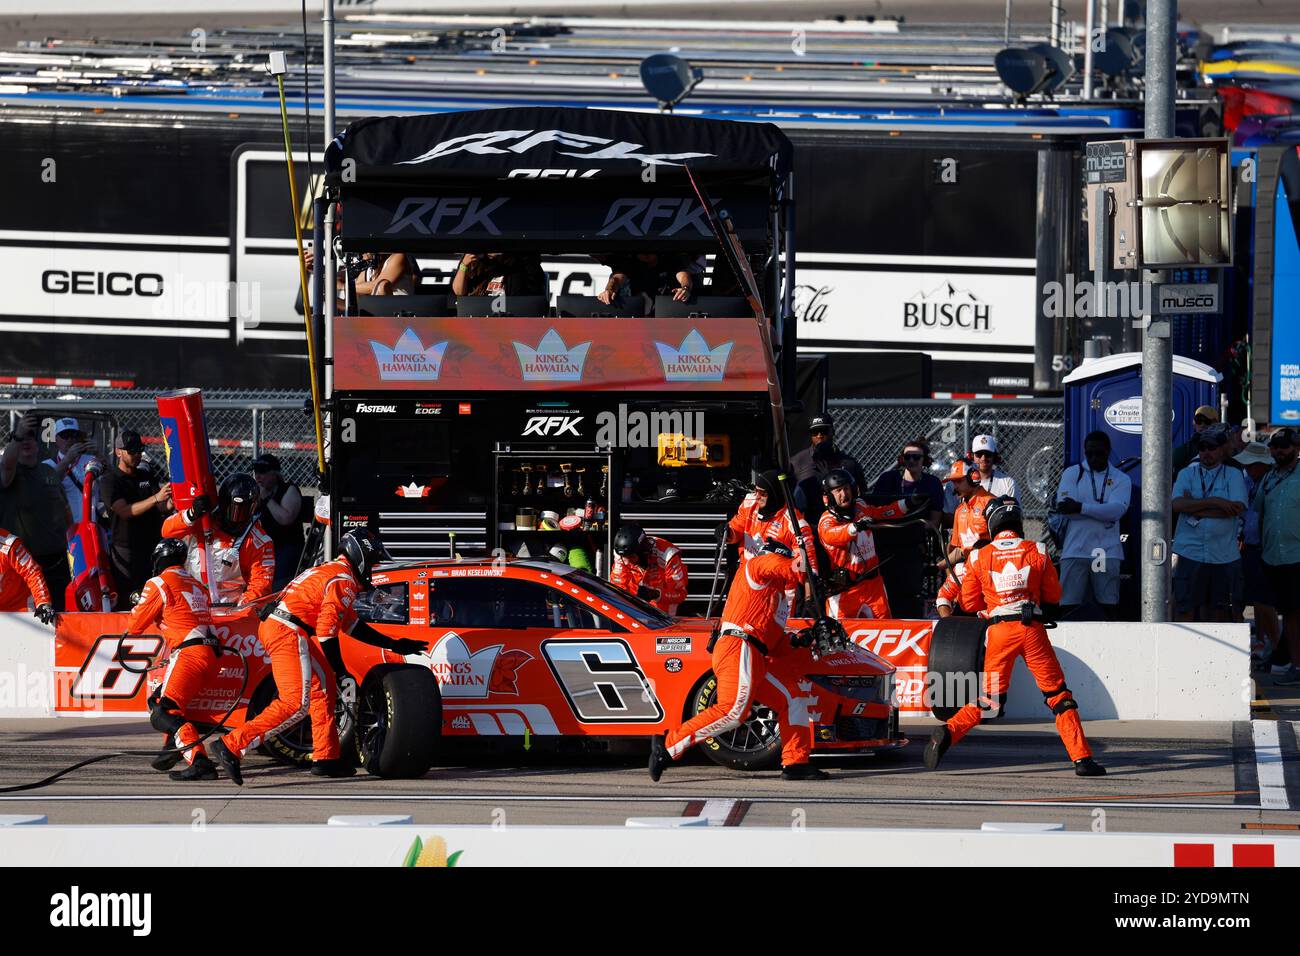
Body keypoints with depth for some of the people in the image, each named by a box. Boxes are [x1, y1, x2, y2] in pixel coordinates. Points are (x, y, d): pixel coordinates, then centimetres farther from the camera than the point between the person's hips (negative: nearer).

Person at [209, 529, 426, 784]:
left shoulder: (330, 571, 27)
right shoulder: (344, 580, -6)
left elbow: (352, 626, 34)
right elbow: (327, 630, -14)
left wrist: (393, 645, 38)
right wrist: (341, 673, -7)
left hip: (271, 628, 11)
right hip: (288, 634, -11)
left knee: (324, 687, 20)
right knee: (295, 704, -16)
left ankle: (326, 759, 22)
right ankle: (231, 746, -23)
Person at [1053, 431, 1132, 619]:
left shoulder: (1120, 479, 8)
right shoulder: (1071, 474, 9)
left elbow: (1118, 510, -11)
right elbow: (1063, 508, -6)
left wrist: (1080, 507, -17)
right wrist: (1102, 510, -9)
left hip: (1107, 552, 0)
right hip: (1075, 552, 0)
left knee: (1108, 607, 1)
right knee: (1069, 607, -5)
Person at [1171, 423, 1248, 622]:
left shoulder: (1234, 475, 8)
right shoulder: (1187, 474, 10)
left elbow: (1237, 509, -9)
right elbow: (1177, 504, -7)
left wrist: (1195, 508, -8)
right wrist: (1215, 502, -14)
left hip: (1224, 555, 0)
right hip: (1189, 552, 0)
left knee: (1218, 613, 4)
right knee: (1186, 612, -5)